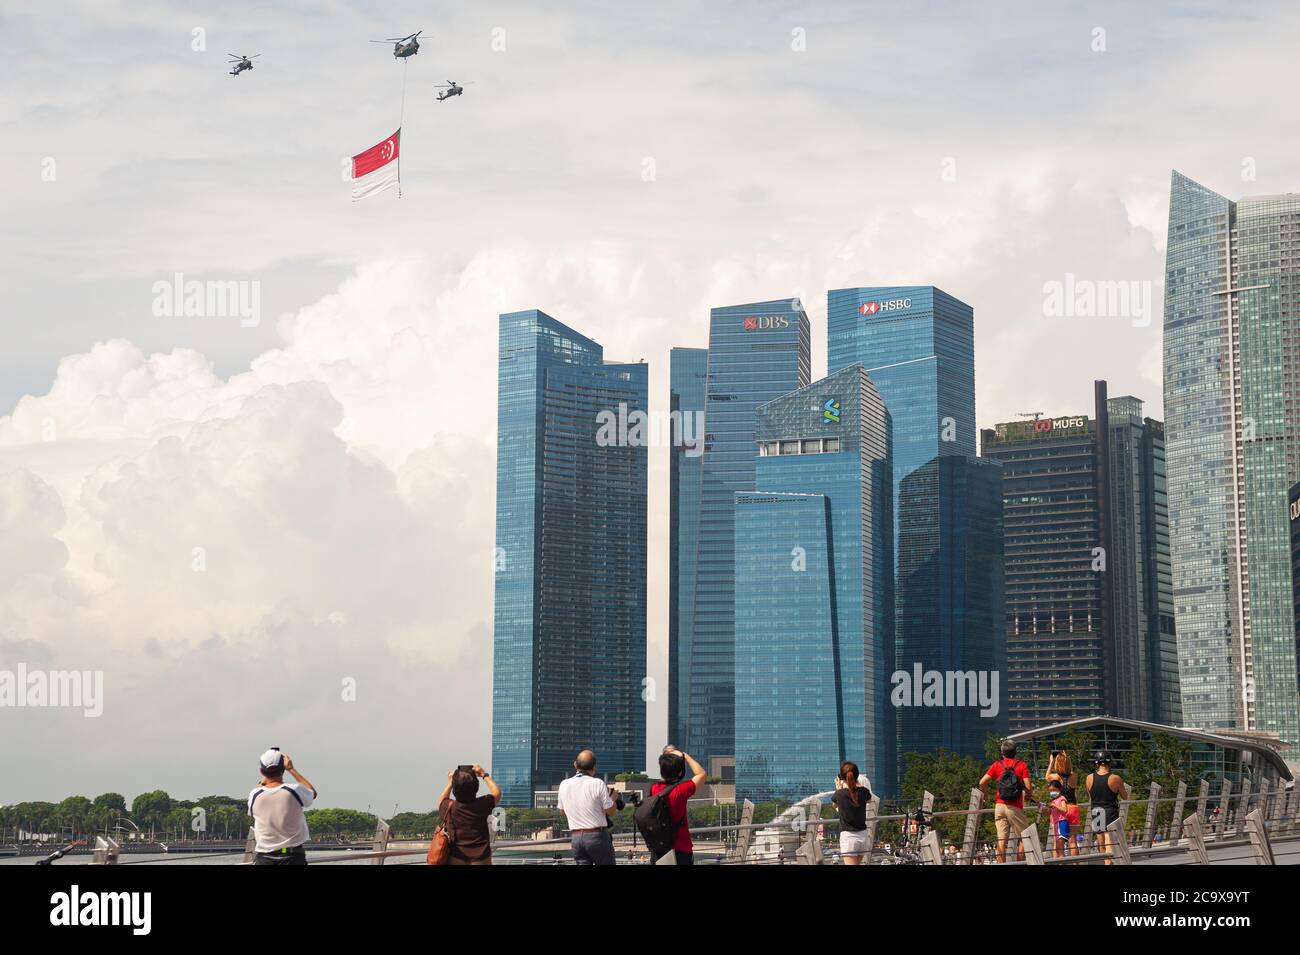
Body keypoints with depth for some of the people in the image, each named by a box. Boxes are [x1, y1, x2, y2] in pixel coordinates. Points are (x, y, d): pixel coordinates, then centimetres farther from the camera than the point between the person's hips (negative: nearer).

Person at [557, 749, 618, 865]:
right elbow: (611, 811, -6)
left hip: (575, 837, 4)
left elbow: (562, 811, 17)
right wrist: (613, 798, 13)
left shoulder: (564, 785, 3)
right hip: (597, 834, -4)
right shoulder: (598, 784, -12)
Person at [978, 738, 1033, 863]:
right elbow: (1028, 787, -8)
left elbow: (982, 783, 0)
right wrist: (1029, 794, 14)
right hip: (1015, 808, -2)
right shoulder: (1022, 765, 0)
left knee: (1001, 839, 1)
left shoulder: (997, 765, 6)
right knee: (1023, 838, 8)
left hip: (1000, 806, 2)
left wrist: (985, 793, 18)